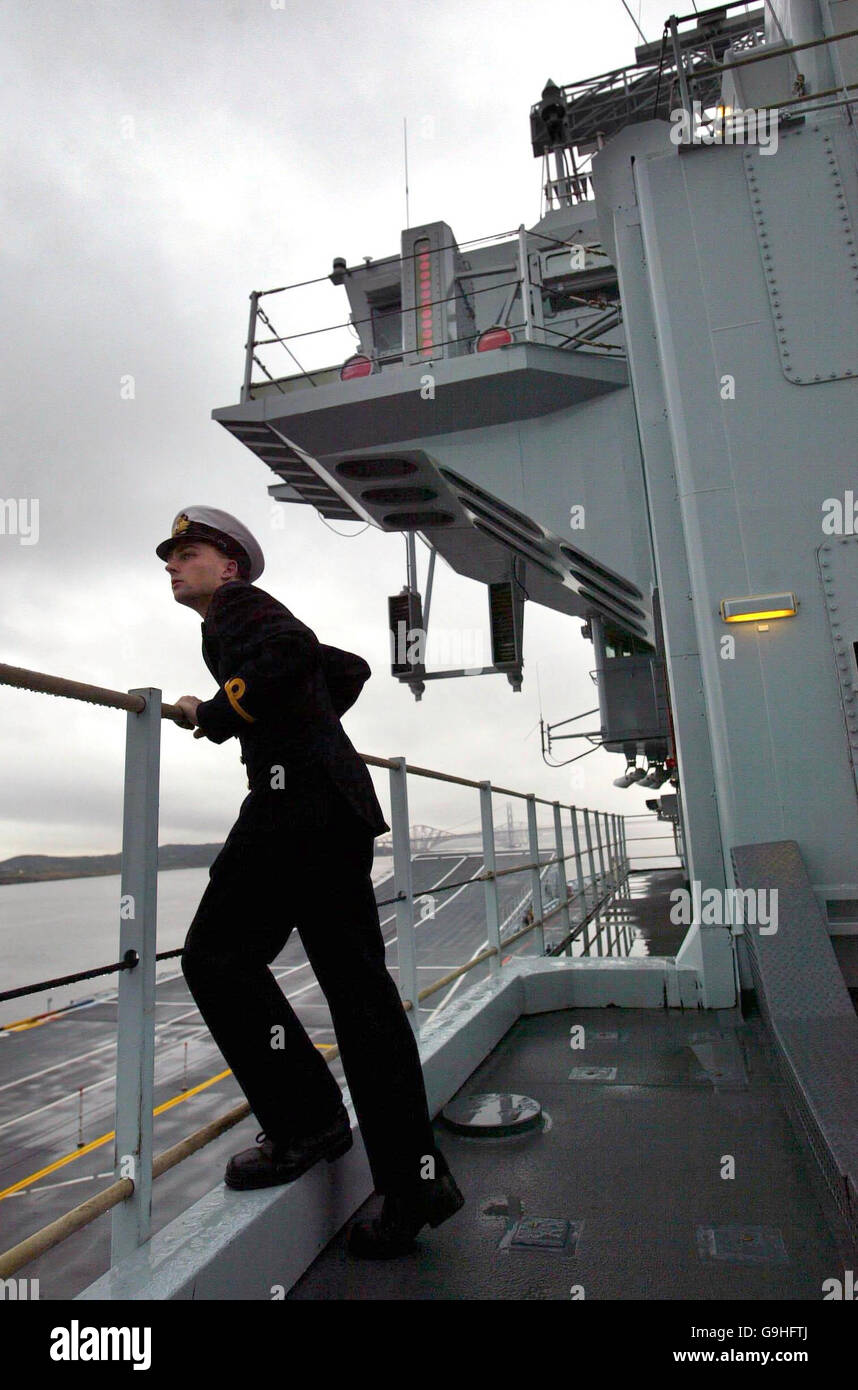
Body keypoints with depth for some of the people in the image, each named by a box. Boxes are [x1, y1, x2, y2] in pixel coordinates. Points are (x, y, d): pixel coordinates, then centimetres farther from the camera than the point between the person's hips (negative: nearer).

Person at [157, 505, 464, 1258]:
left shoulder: (238, 602, 2)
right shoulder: (261, 620, 29)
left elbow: (292, 651, -20)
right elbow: (351, 667, 38)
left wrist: (215, 715, -10)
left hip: (298, 793, -9)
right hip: (337, 799, 10)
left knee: (219, 955, -1)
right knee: (358, 984, 6)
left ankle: (307, 1122, 7)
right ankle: (416, 1180, 11)